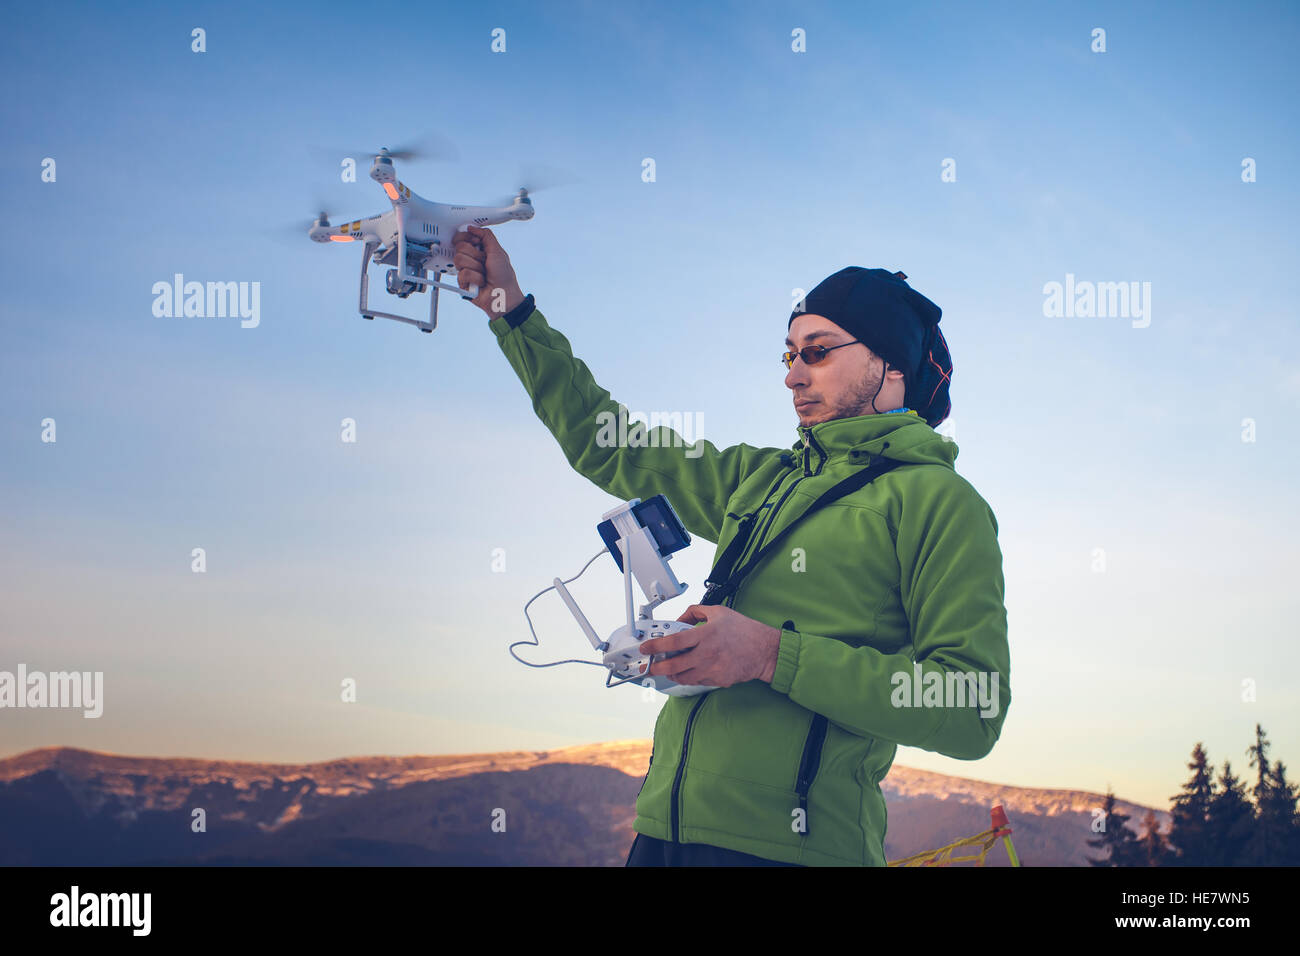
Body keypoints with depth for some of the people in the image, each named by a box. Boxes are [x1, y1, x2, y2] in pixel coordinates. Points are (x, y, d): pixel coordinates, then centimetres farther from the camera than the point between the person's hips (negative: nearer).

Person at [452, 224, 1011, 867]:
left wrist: (775, 656, -19)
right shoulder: (762, 479, 17)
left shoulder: (935, 498, -4)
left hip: (791, 844, -7)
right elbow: (606, 447, 26)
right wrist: (511, 311, 24)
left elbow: (973, 712, -14)